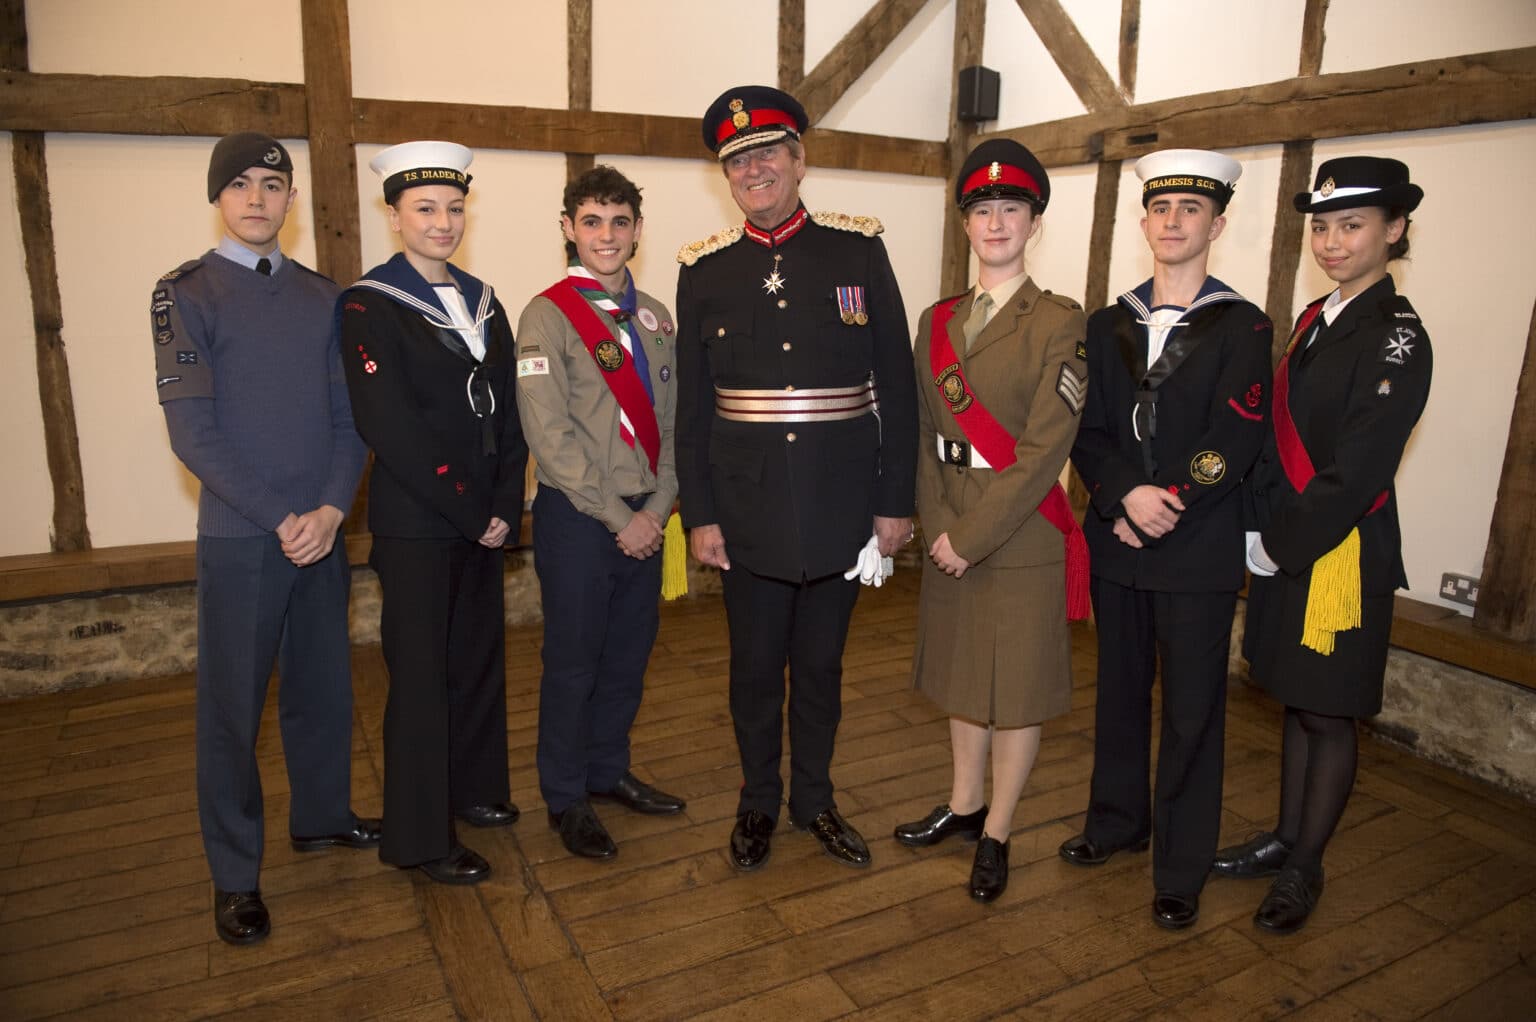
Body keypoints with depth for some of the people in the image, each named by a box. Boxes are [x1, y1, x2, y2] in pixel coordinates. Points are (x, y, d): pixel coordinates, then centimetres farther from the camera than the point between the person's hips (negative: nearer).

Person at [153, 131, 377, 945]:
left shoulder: (321, 297, 8)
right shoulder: (185, 294, -3)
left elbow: (350, 417, 4)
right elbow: (193, 432, -10)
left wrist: (331, 509, -10)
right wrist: (279, 519, -15)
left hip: (322, 532, 4)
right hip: (239, 539, -4)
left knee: (323, 686, 15)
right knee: (232, 704, 6)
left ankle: (321, 815, 35)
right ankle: (234, 874, 21)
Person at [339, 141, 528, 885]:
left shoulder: (482, 301, 12)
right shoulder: (367, 307, -7)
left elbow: (507, 412, 7)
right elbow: (389, 428, -16)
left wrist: (505, 507, -4)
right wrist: (470, 511, -15)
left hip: (483, 520, 6)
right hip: (414, 525, -6)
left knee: (480, 657, 15)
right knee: (421, 673, 3)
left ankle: (472, 788, 34)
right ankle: (419, 836, 17)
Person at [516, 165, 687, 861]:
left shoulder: (655, 318, 10)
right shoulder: (548, 314, -7)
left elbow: (669, 423, 10)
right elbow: (550, 433, -14)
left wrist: (657, 508, -2)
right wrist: (618, 517, -14)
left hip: (644, 520, 5)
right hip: (577, 517, -5)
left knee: (629, 655, 15)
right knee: (573, 662, 6)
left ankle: (608, 771, 34)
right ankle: (565, 798, 23)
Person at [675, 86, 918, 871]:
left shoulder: (859, 250, 0)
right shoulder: (704, 270, 2)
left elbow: (896, 385, -1)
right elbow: (692, 406, 3)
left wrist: (895, 501, -3)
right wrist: (698, 514, -1)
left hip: (841, 508, 0)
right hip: (748, 511, 0)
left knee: (821, 664, 15)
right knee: (755, 666, 13)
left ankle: (816, 800, 35)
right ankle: (759, 801, 34)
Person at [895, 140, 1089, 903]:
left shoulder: (1059, 322, -8)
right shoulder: (938, 321, 9)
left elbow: (1045, 447, -15)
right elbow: (922, 434, 5)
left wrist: (971, 536, -16)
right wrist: (937, 527, -8)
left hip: (1021, 538, -5)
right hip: (947, 534, 5)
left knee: (1018, 687, 7)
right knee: (961, 675, 18)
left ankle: (996, 833, 24)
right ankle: (963, 803, 37)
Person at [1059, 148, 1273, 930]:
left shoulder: (1242, 327, -2)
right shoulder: (1107, 326, 9)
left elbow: (1234, 442, -12)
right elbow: (1087, 433, 0)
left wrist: (1164, 504, -19)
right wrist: (1127, 497, -16)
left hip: (1199, 552, -3)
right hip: (1116, 542, 4)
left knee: (1192, 712, 5)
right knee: (1120, 693, 17)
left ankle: (1180, 871, 19)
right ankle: (1117, 820, 37)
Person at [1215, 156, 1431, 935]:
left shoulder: (1396, 338, -14)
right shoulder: (1314, 321, 9)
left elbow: (1357, 472, -19)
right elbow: (1279, 436, 9)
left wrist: (1279, 547, -14)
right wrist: (1259, 528, -1)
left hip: (1342, 554, -7)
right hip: (1285, 547, 7)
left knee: (1328, 716, 6)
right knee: (1297, 704, 18)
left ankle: (1305, 869, 23)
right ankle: (1285, 838, 33)